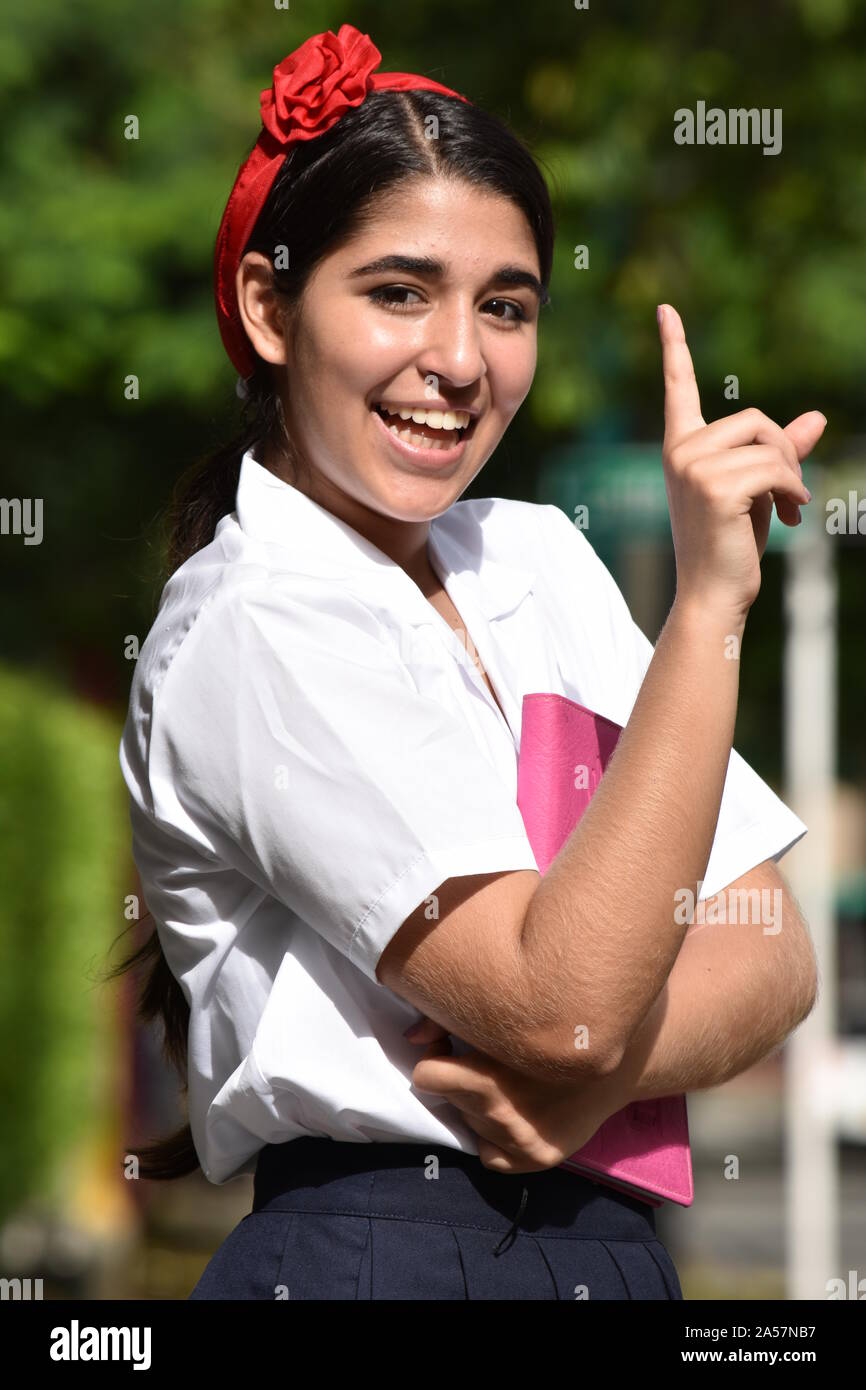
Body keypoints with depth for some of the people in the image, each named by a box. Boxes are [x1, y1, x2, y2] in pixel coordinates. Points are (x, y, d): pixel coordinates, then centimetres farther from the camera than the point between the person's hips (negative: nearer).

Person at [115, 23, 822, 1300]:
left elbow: (772, 955, 3)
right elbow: (563, 1003, -22)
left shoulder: (539, 557, 7)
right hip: (375, 1251, -6)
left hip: (610, 1232, 6)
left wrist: (599, 1077, -17)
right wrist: (708, 606, -23)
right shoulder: (256, 630, -12)